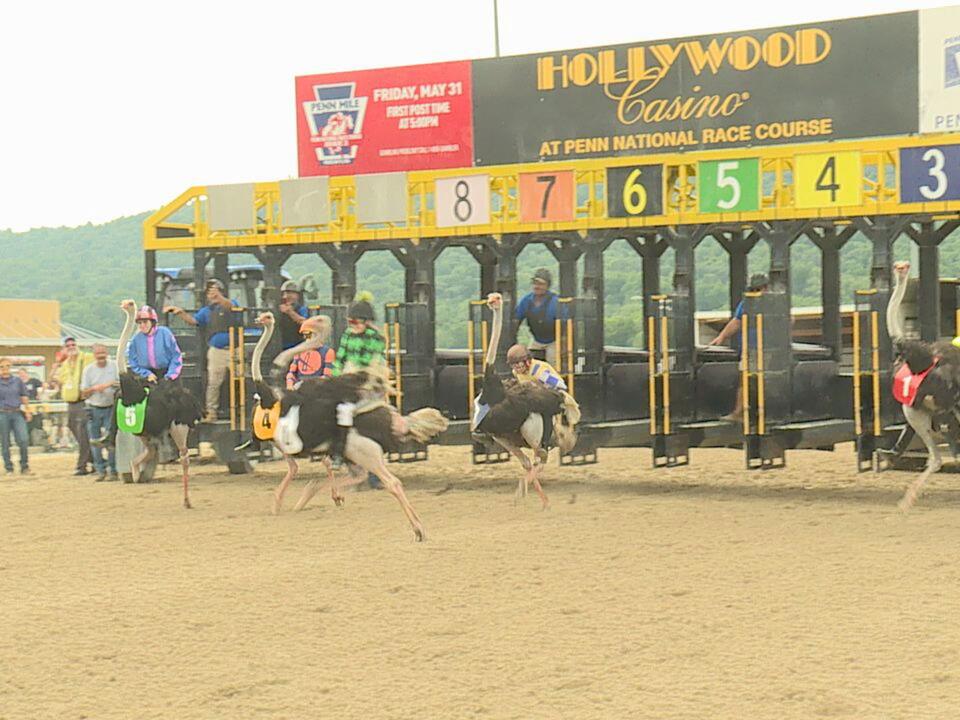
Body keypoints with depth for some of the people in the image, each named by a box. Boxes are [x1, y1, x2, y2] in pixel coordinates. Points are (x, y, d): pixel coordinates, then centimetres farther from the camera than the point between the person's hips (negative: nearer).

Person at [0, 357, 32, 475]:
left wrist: (27, 411, 13)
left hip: (17, 413, 1)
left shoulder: (17, 381, 6)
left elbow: (23, 397, 13)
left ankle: (24, 465, 4)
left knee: (23, 440, -11)